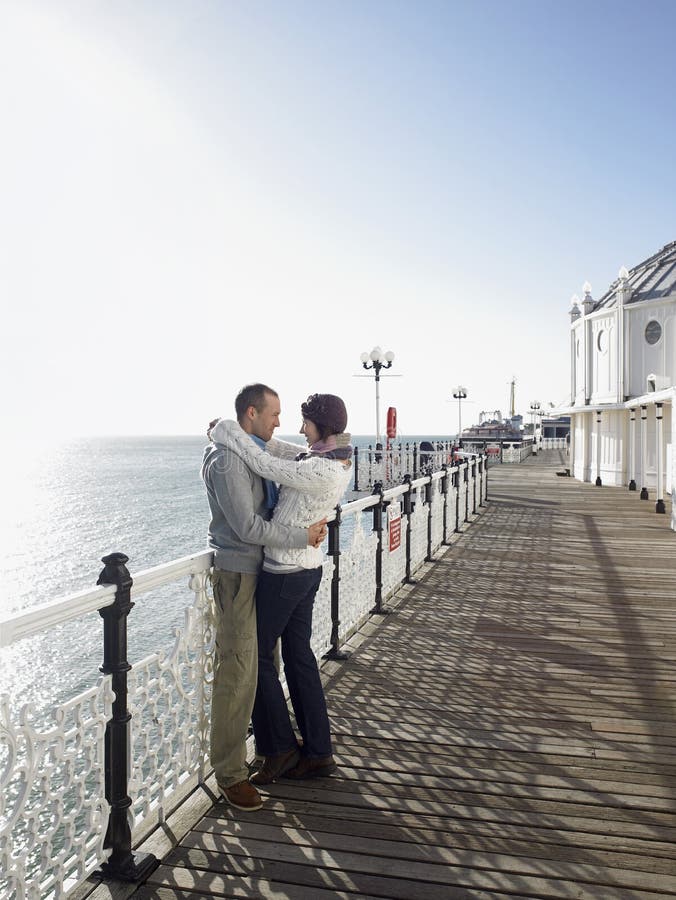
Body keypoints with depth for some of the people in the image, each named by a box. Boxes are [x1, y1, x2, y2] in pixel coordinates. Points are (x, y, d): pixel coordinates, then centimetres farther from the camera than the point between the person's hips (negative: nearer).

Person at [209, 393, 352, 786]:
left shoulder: (320, 471, -26)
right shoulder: (338, 460, 4)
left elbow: (266, 466, -24)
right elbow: (289, 456, 15)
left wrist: (228, 431, -10)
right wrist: (241, 434, 8)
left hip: (285, 573, -9)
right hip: (309, 567, 9)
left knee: (258, 656, 8)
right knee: (299, 655, 17)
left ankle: (280, 749, 21)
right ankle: (318, 752, 26)